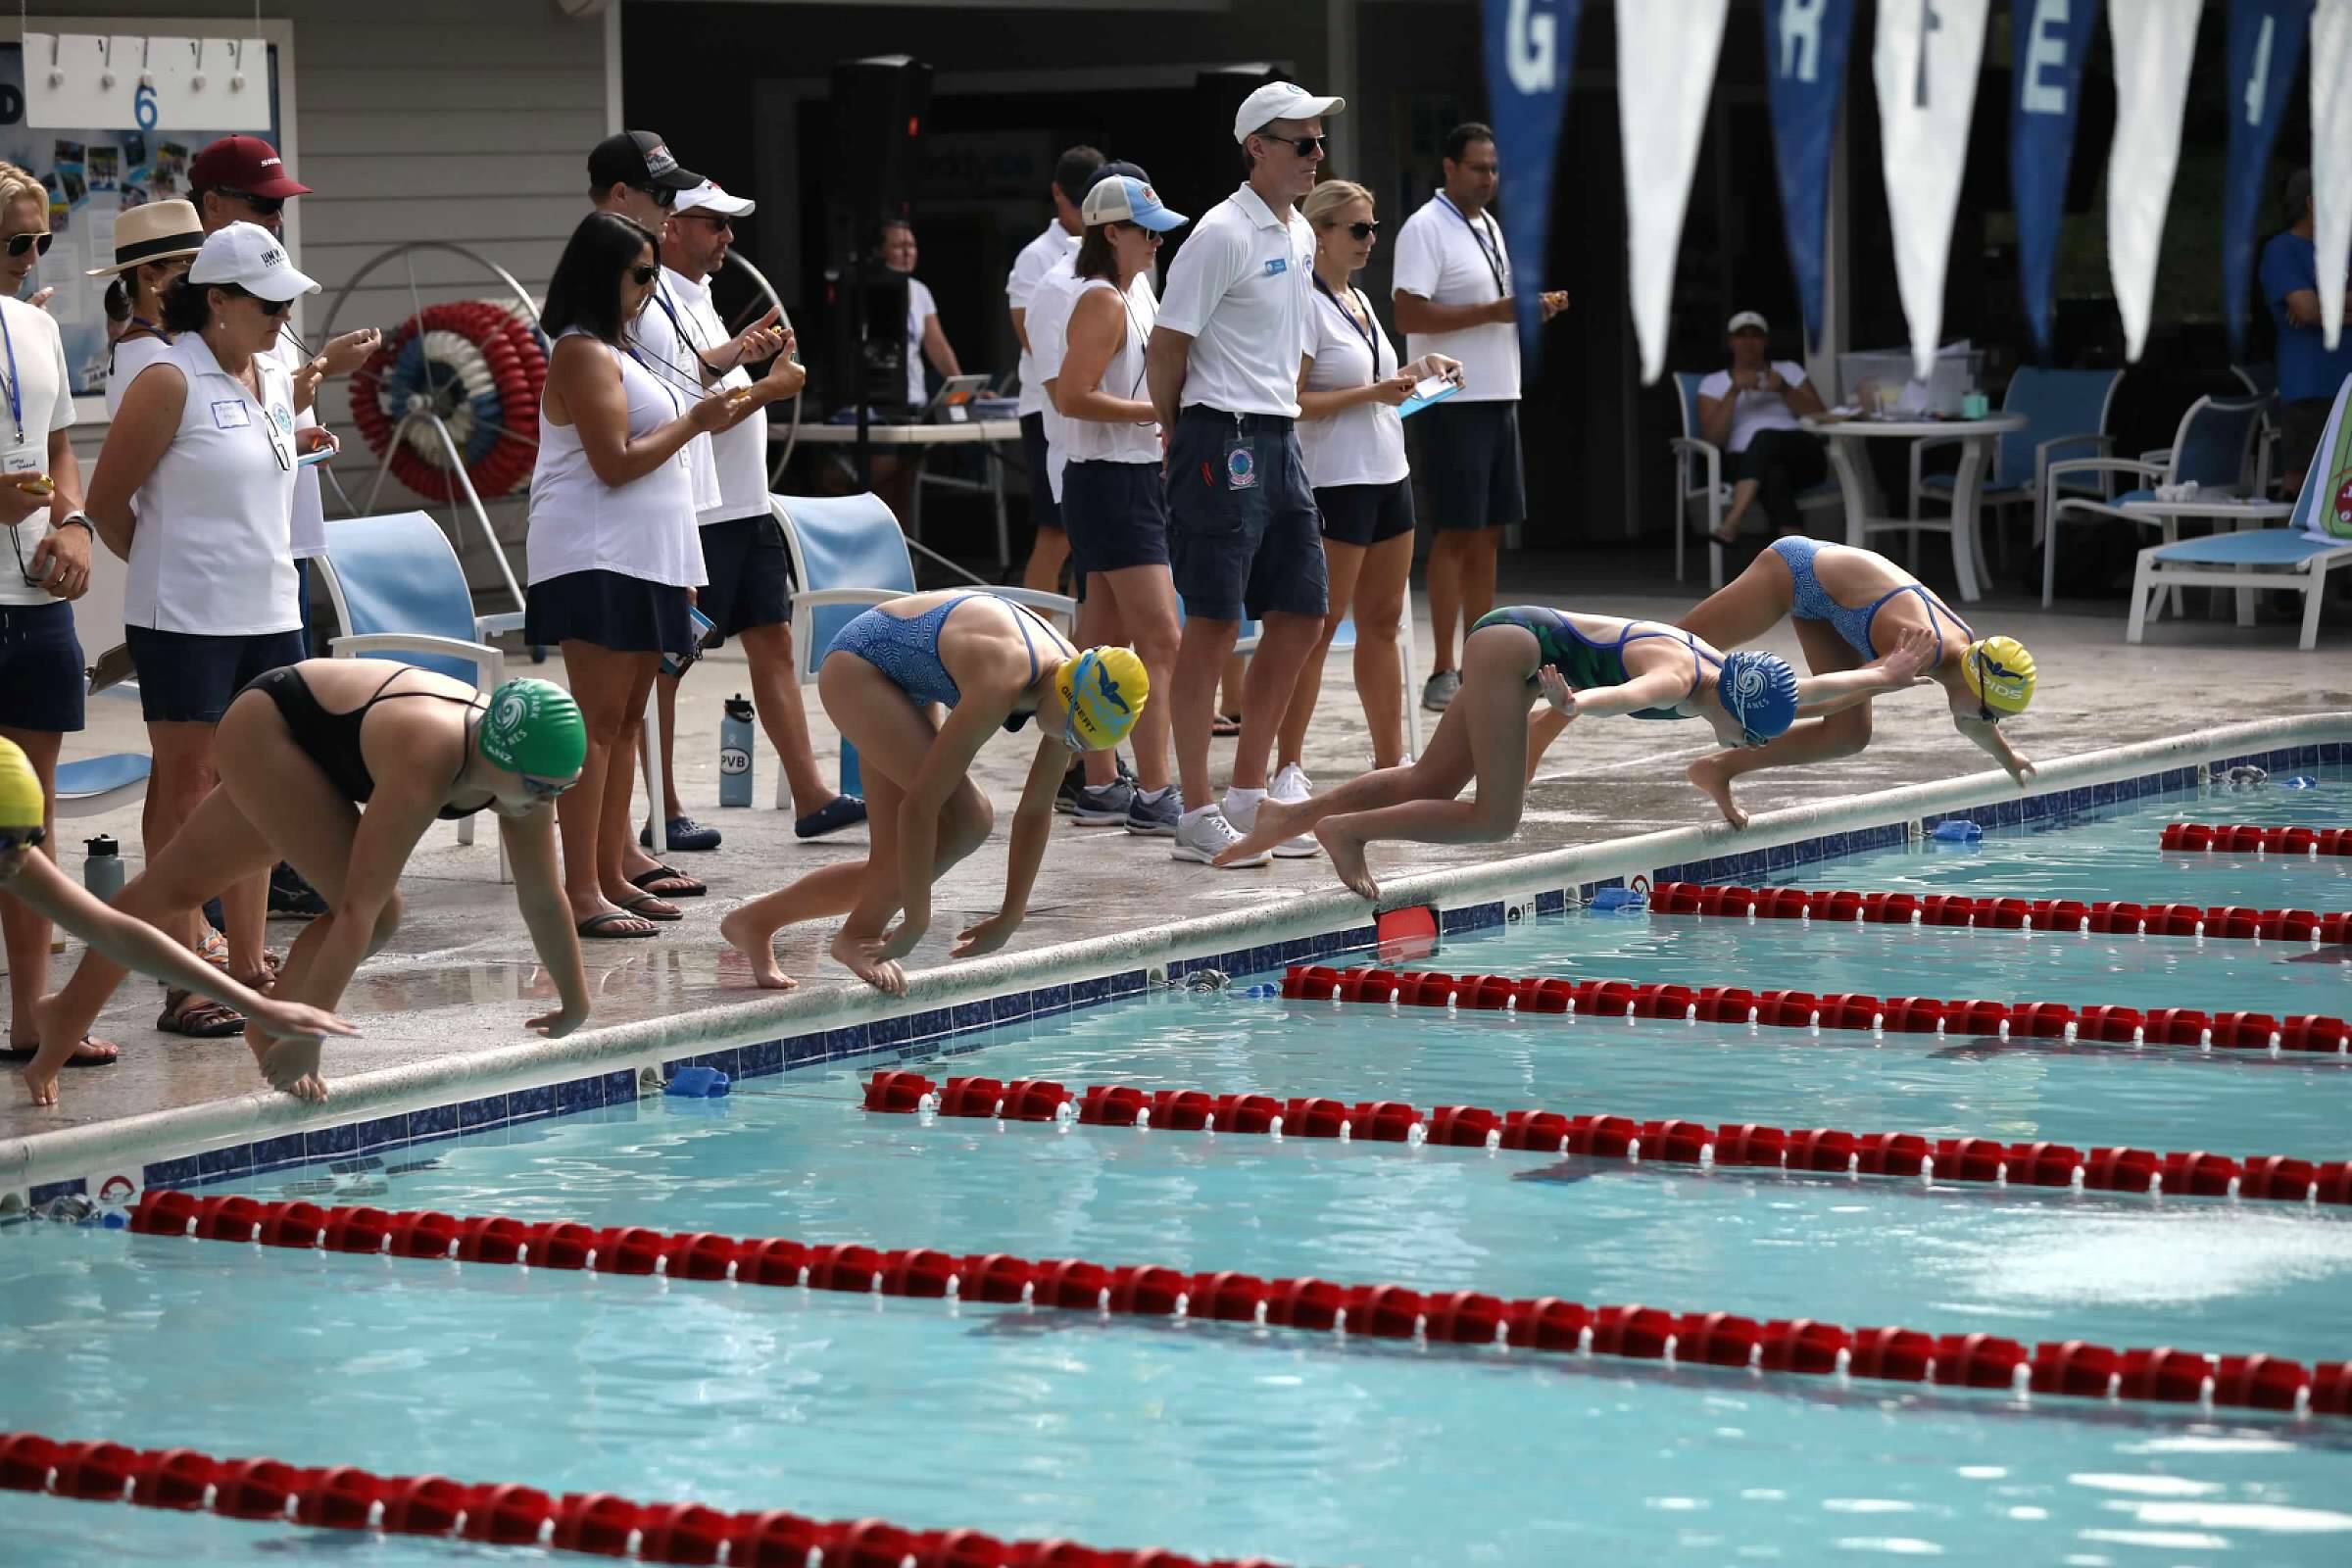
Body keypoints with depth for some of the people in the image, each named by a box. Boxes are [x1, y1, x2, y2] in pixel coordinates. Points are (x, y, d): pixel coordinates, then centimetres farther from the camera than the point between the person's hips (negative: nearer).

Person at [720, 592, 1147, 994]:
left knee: (899, 866, 4)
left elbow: (1035, 811, -3)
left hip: (905, 686, 8)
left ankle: (756, 921, 19)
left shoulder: (1075, 681, -14)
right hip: (856, 664, -8)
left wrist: (1010, 919, -1)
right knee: (966, 818, -23)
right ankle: (859, 936, -8)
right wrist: (917, 921, -30)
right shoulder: (1000, 682, -38)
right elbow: (920, 803, -36)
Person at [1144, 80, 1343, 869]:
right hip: (1224, 440, -9)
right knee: (1213, 623, -5)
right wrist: (1181, 437, -3)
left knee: (1301, 613, 10)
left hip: (1280, 440, 9)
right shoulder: (1224, 234, -13)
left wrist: (1284, 415, 18)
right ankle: (1197, 818, 0)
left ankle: (1248, 798, 19)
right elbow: (1168, 345, -13)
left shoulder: (1300, 234, 14)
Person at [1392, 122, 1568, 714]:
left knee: (1488, 536, 9)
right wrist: (1494, 311, -22)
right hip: (1454, 404, -8)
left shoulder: (1488, 226, 17)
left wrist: (1533, 307, 4)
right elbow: (1410, 313, -19)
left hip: (1499, 398, 8)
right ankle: (1443, 675, -4)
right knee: (1455, 535, -7)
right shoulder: (1426, 228, -10)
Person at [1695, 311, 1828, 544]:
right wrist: (1734, 392, -9)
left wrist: (1784, 390, -5)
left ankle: (1733, 521, -53)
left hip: (1802, 457, 1)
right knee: (1773, 475, -40)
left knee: (1766, 438, -36)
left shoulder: (1789, 370, 21)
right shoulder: (1713, 383, 17)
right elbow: (1712, 439, 1)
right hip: (1747, 466, -1)